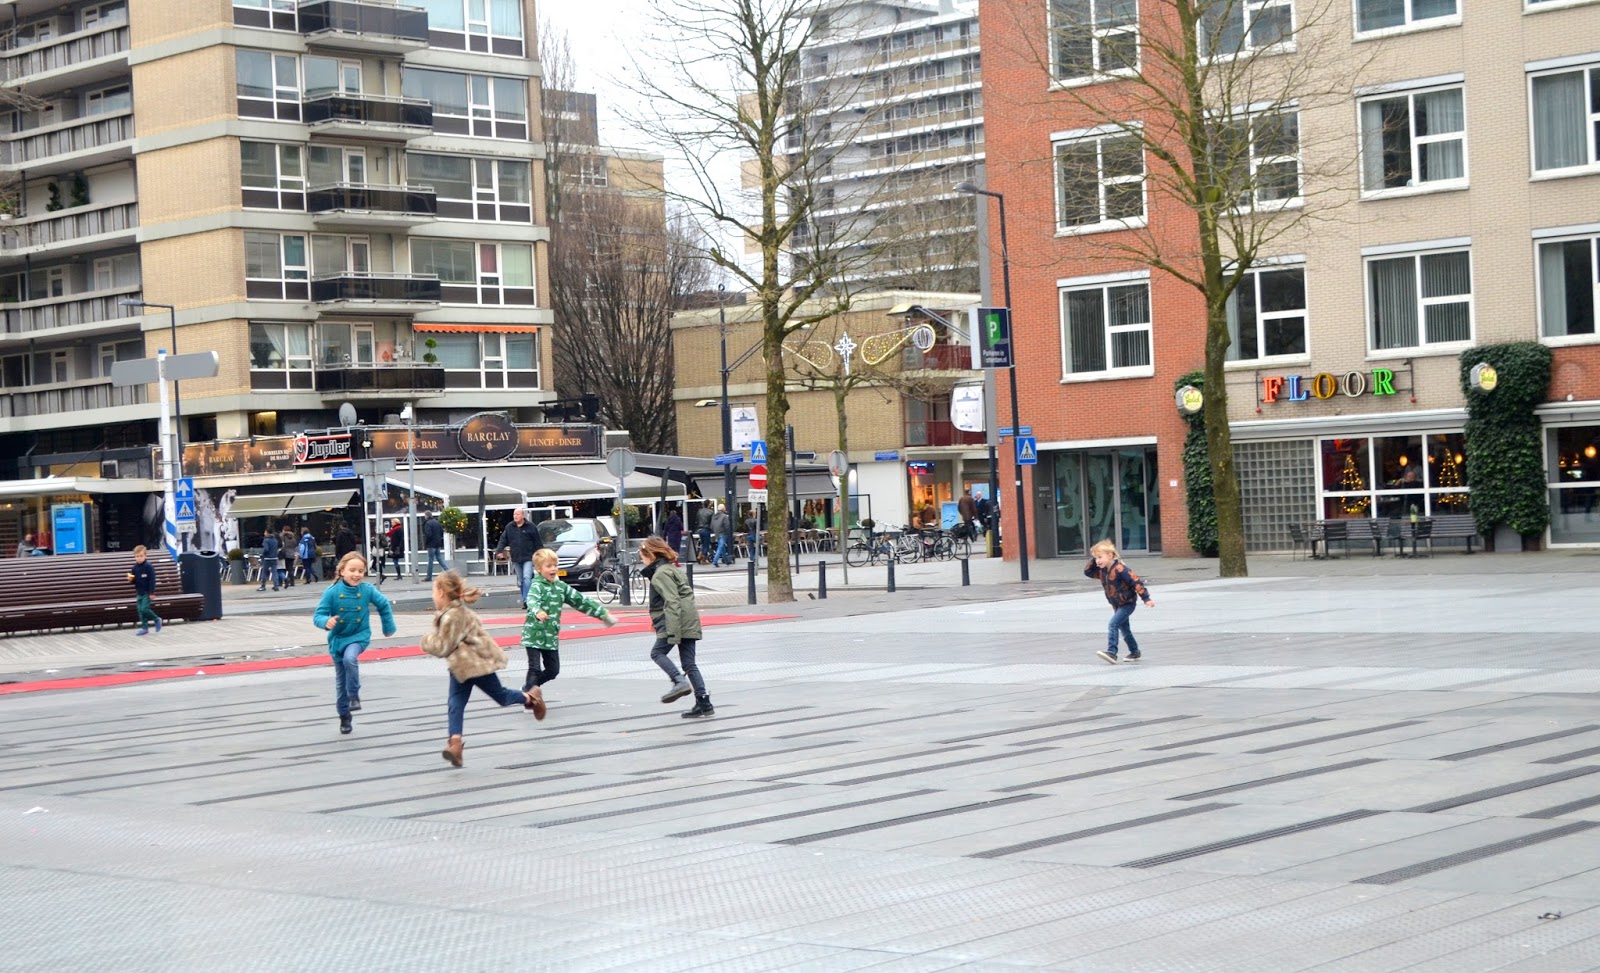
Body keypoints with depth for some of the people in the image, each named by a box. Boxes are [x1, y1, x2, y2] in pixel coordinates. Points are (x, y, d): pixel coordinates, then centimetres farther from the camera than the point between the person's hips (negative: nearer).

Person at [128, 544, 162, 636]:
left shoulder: (149, 567, -12)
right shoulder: (134, 568, 6)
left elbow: (152, 580, -14)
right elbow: (134, 580, 16)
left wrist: (152, 592, -17)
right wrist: (131, 579, -8)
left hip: (147, 593, -7)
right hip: (139, 593, 7)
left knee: (144, 609, -15)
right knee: (140, 611, 6)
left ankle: (157, 619, 7)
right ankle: (144, 628, 13)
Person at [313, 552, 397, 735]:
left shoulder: (368, 590, -12)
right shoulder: (332, 592, -17)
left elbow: (384, 605, 6)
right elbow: (318, 615, -17)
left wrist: (389, 627, 15)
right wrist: (326, 622, -40)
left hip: (359, 636, -1)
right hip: (337, 638, 1)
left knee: (349, 658, -34)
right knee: (341, 680, 11)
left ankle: (354, 696, -17)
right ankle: (344, 716, 26)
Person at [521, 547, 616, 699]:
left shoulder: (560, 586, 8)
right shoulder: (537, 586, -13)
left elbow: (580, 600, 14)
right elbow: (532, 600, -34)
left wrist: (602, 613, 14)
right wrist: (537, 612, -58)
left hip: (551, 636, 7)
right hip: (534, 634, -7)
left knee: (553, 669, 11)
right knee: (535, 668, -9)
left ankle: (529, 686, 30)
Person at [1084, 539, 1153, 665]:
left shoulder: (1120, 569, -23)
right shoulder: (1102, 571, 2)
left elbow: (1136, 582, -24)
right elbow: (1087, 572, 11)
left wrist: (1146, 599, -26)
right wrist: (1093, 560, -4)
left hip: (1127, 603, -9)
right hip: (1117, 605, 9)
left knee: (1113, 625, -22)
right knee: (1124, 629, 18)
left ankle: (1111, 652, -28)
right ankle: (1135, 653, 33)